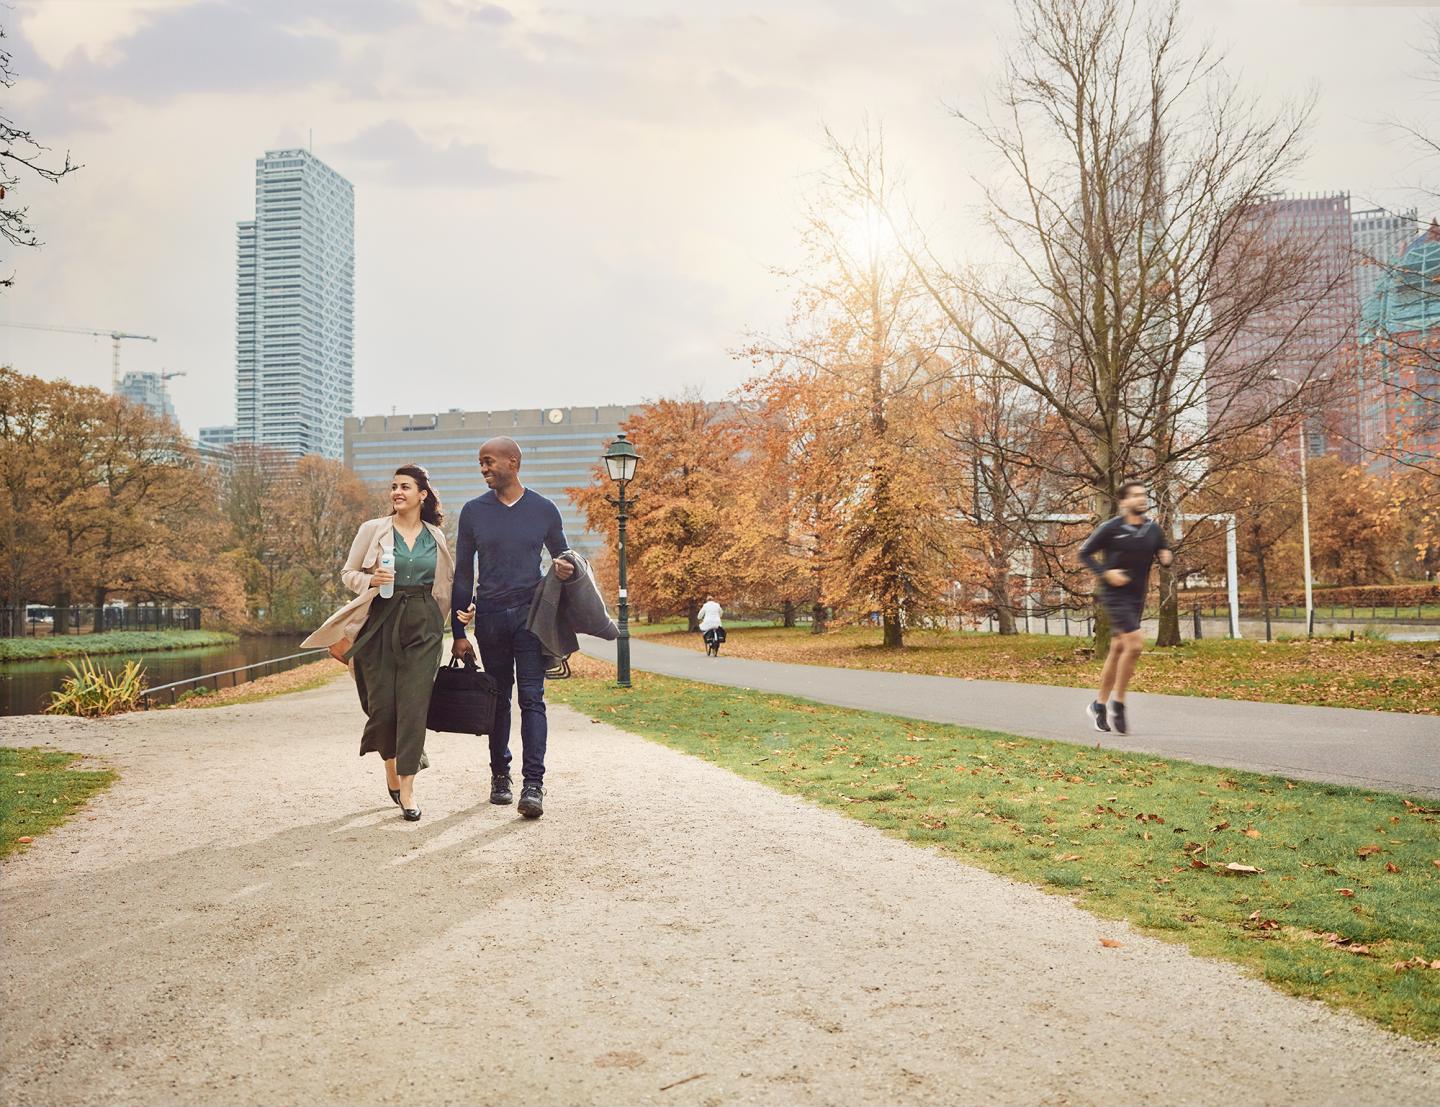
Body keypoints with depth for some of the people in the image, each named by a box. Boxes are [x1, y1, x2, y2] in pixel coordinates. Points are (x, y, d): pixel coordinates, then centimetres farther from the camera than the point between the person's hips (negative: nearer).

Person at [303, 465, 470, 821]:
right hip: (381, 623, -1)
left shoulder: (436, 537, 10)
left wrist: (462, 610, 2)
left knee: (414, 704, -7)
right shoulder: (372, 530, 3)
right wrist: (371, 580, -13)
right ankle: (392, 772, 27)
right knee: (382, 704, 0)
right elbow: (348, 573, 7)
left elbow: (448, 582, 18)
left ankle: (406, 791, -4)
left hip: (423, 625, 1)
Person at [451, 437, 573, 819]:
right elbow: (462, 573, 8)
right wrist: (459, 631, 4)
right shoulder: (473, 511, 5)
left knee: (532, 698, -9)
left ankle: (533, 784, -12)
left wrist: (565, 569, -11)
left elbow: (561, 558, 16)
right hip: (490, 615, 2)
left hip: (531, 614, -1)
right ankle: (500, 775, 21)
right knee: (498, 699, 9)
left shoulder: (543, 510, 3)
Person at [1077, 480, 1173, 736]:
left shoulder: (1153, 529, 6)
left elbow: (1163, 553, 17)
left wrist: (1166, 557, -7)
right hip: (1115, 594, -6)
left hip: (1137, 598, 6)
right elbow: (1084, 553, -4)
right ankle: (1118, 704, -6)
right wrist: (1105, 572, -17)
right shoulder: (1111, 528, -9)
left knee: (1118, 650, 11)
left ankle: (1099, 705, 24)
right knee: (1135, 643, -19)